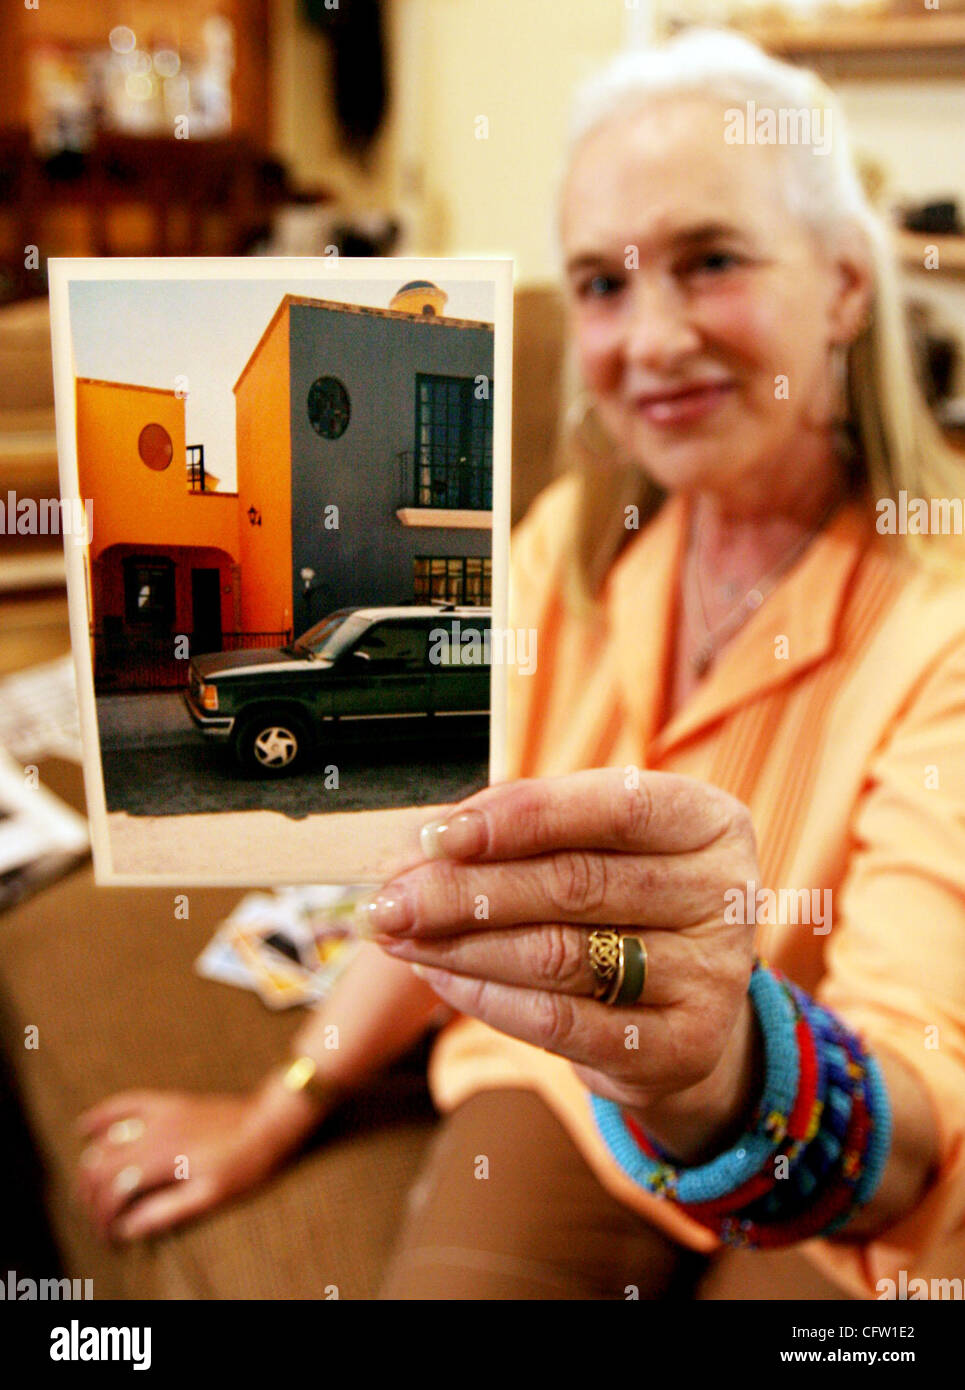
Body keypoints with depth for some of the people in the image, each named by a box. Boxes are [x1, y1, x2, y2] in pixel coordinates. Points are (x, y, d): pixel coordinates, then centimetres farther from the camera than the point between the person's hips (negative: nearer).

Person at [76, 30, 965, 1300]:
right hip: (566, 1077, 3)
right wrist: (274, 1115, 9)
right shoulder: (573, 540, -3)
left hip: (840, 1212, -2)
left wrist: (730, 1075, -50)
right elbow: (459, 866, 5)